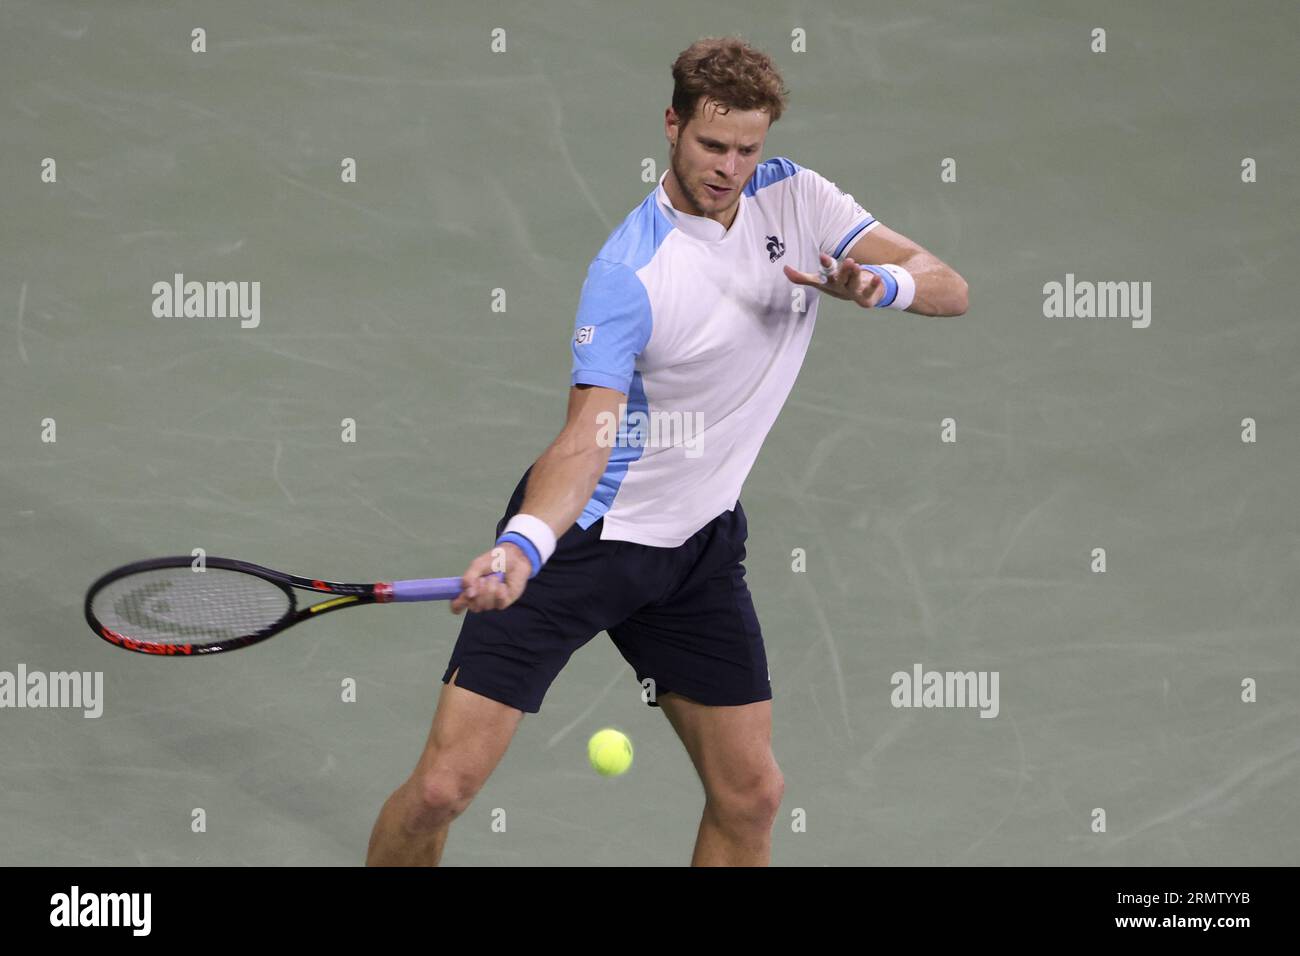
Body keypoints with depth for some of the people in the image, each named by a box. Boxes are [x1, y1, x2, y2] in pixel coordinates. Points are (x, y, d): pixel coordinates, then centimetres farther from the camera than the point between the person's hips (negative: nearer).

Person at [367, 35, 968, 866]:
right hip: (582, 537, -6)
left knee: (752, 795, 5)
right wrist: (521, 547, -48)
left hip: (699, 545, 6)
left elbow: (950, 289, -3)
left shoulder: (795, 199, -2)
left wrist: (878, 285, -27)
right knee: (444, 786, -11)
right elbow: (586, 437, -29)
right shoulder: (631, 270, -21)